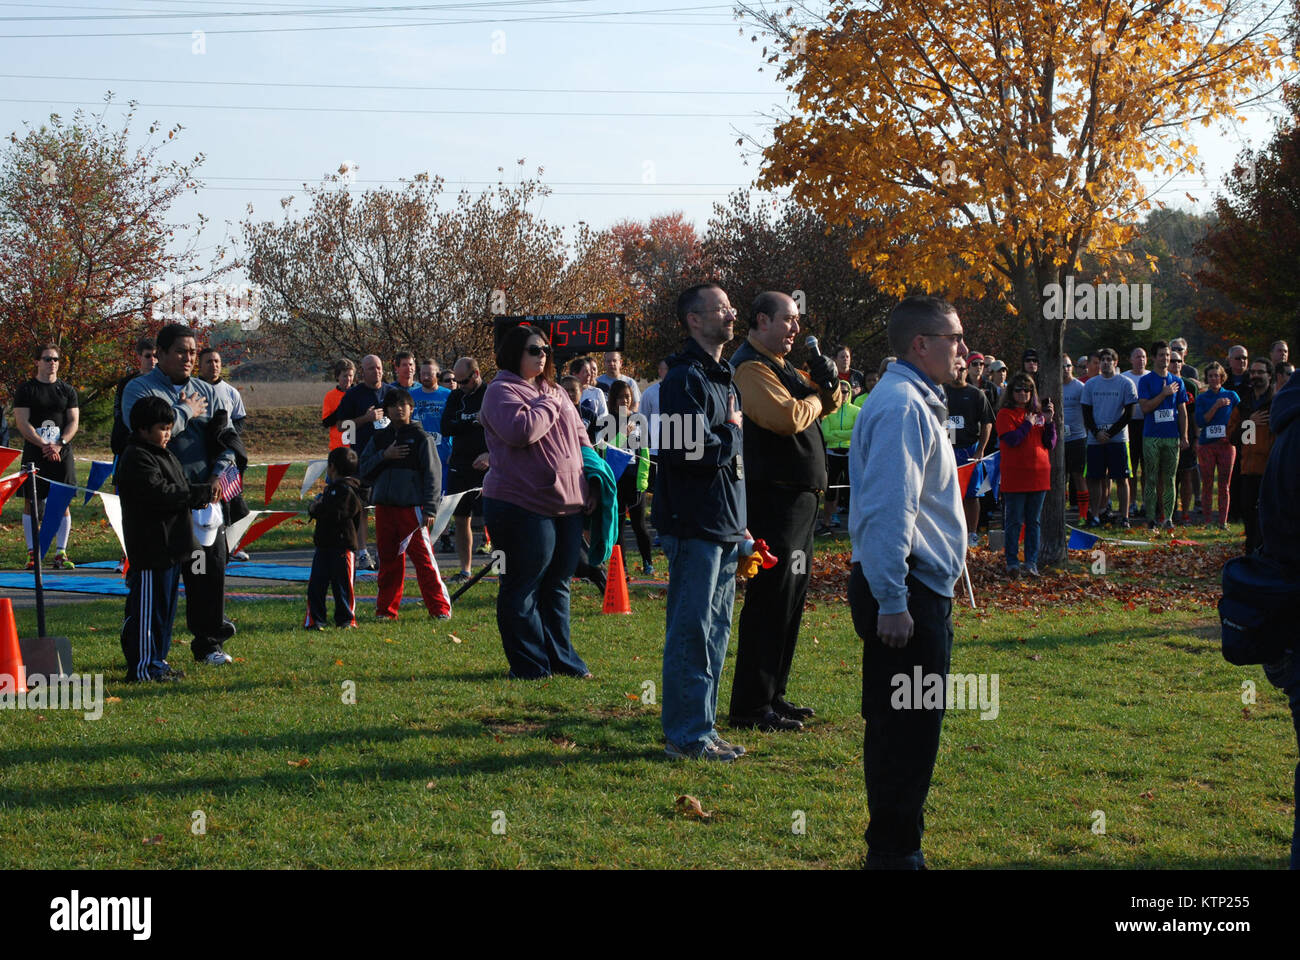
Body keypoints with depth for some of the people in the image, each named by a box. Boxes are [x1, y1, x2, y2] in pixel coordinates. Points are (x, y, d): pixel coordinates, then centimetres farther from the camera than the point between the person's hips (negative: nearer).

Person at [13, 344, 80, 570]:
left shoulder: (67, 390, 11)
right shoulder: (26, 389, 3)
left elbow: (74, 421, 6)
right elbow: (22, 422, -4)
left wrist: (58, 445, -10)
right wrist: (44, 445, -14)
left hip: (62, 455, 2)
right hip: (34, 454, -2)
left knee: (63, 502, -1)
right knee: (31, 502, -2)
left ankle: (61, 553, 3)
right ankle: (32, 553, 2)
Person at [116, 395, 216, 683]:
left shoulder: (164, 455, 17)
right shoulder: (137, 459, -15)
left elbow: (182, 486, 22)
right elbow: (160, 494, -24)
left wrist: (202, 495, -1)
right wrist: (202, 493, -20)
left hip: (170, 548, 10)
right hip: (150, 548, -10)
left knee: (165, 606, 15)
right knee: (147, 607, -5)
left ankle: (156, 660, 24)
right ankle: (143, 667, 0)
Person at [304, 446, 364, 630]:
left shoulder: (347, 490, -12)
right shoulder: (331, 488, 19)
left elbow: (335, 514, -24)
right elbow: (314, 511, 30)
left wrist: (316, 507, -10)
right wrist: (316, 507, 9)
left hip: (342, 545, -9)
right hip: (324, 545, 9)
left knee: (342, 585, 1)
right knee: (316, 584, 5)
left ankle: (346, 619, 12)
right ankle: (314, 620, 10)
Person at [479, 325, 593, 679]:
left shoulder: (555, 392, 18)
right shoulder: (502, 392, -6)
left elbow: (579, 435, 25)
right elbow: (521, 430, -24)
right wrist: (549, 405, -11)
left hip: (567, 504, 8)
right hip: (523, 506, -8)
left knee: (558, 584, 14)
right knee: (523, 586, -1)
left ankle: (561, 657, 23)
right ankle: (530, 664, 6)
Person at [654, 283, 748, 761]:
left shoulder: (723, 377, 18)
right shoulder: (685, 378, -13)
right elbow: (687, 450, -25)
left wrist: (739, 522, 18)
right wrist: (731, 435, -7)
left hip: (723, 525, 10)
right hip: (694, 525, -10)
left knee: (716, 629, 13)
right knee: (693, 630, -5)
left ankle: (702, 726, 21)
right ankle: (686, 735, 0)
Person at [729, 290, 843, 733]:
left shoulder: (780, 365, 19)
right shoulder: (751, 368, -13)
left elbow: (826, 406, 20)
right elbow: (788, 417, -26)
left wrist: (828, 386, -2)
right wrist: (816, 398, -7)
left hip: (798, 497, 10)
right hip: (774, 497, -10)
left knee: (790, 598, 14)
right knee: (770, 601, -9)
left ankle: (772, 695, 22)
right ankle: (752, 706, -5)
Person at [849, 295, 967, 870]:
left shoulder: (917, 402, 18)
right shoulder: (901, 406, -16)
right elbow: (888, 511, -23)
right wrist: (891, 601, -25)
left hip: (922, 590, 11)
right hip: (906, 592, -11)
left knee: (907, 730, 15)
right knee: (905, 733, -6)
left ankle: (895, 848, 24)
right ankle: (893, 854, 1)